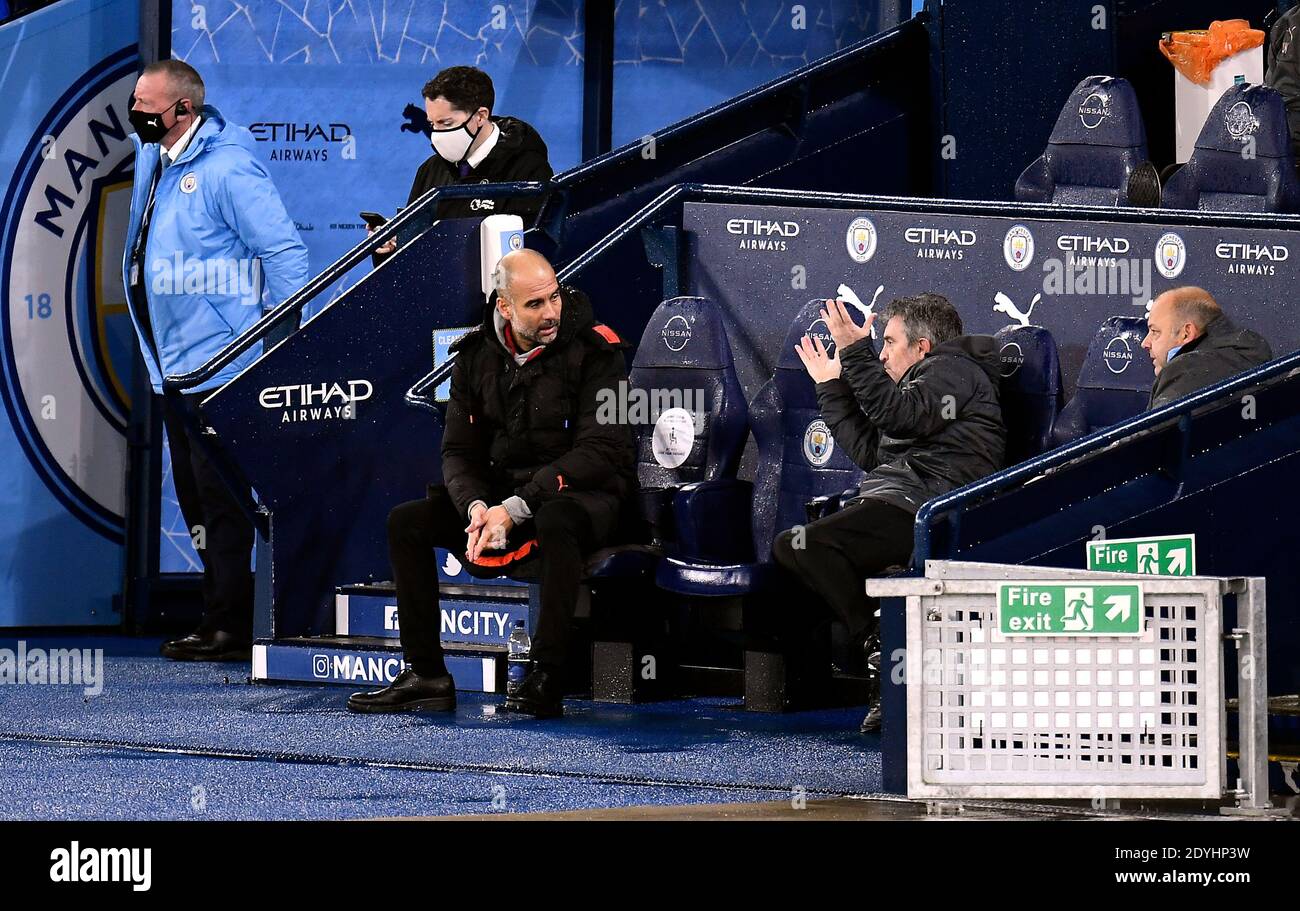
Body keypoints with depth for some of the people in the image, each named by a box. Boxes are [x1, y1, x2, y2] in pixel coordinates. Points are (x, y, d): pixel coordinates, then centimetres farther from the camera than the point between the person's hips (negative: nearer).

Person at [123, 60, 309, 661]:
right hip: (174, 365, 10)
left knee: (220, 503, -7)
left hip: (219, 366, -9)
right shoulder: (153, 160, 10)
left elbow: (284, 250, -18)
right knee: (197, 501, 13)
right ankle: (219, 623, 19)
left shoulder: (226, 169, -16)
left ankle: (230, 628, -3)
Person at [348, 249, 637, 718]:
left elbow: (599, 450, -21)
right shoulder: (477, 356, 2)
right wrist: (476, 507, -22)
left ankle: (545, 678, -35)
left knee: (556, 520, -40)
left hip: (587, 494, -6)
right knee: (406, 522, -7)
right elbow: (458, 450, 2)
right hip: (502, 492, 6)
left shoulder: (592, 350, -14)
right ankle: (425, 674, -6)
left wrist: (516, 509, -27)